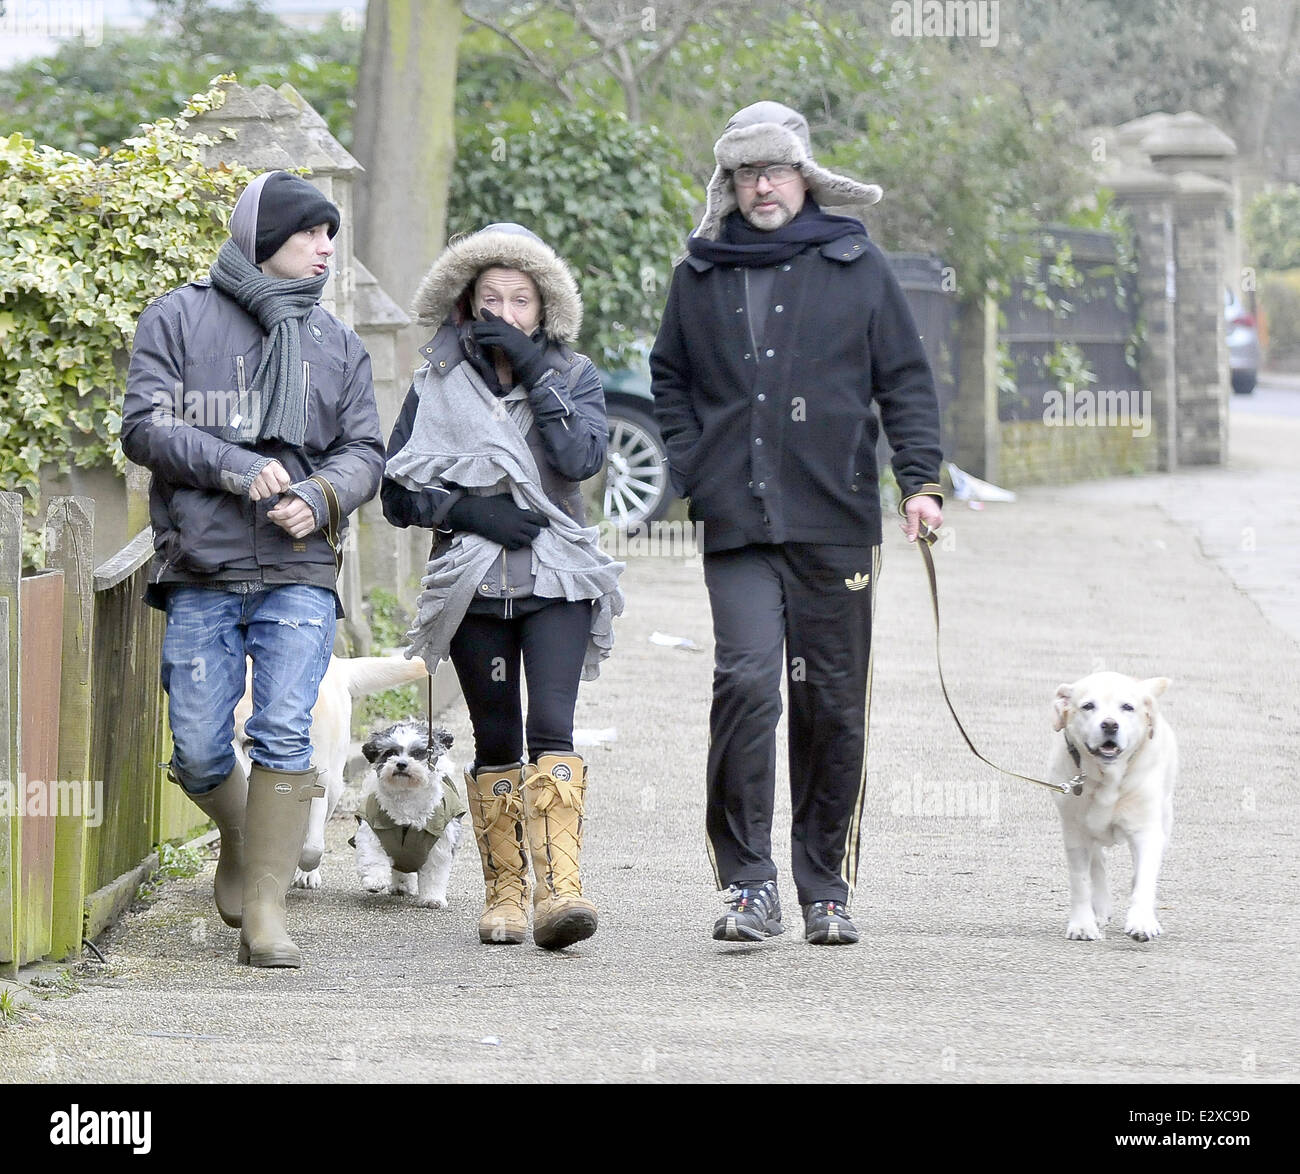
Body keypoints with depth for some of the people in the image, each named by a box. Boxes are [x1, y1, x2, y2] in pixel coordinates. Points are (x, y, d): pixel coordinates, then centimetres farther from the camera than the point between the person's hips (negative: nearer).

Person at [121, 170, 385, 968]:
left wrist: (320, 496, -8)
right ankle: (240, 837, 34)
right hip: (201, 573, -1)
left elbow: (364, 451, 13)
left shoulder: (335, 343, 13)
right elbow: (147, 426, -3)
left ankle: (267, 908, -7)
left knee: (285, 735, -12)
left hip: (298, 574, 1)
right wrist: (236, 469, -15)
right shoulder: (180, 320, 3)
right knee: (199, 751, 2)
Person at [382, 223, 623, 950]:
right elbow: (398, 493, 3)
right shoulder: (438, 385, 7)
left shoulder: (574, 377, 7)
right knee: (496, 740, 4)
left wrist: (533, 371, -13)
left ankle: (560, 888, -25)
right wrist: (470, 510, -13)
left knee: (552, 728, -16)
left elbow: (581, 459, -12)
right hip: (473, 583, 1)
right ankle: (505, 891, 14)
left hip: (557, 582, -1)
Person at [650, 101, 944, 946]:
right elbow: (671, 378, 23)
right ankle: (749, 885, -10)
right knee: (747, 683, -15)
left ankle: (828, 887, 15)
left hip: (835, 524, 0)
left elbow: (905, 378, 8)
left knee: (833, 704, 4)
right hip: (738, 527, 0)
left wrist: (920, 478, -3)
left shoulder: (857, 267, 7)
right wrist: (691, 471, 9)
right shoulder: (701, 275, 11)